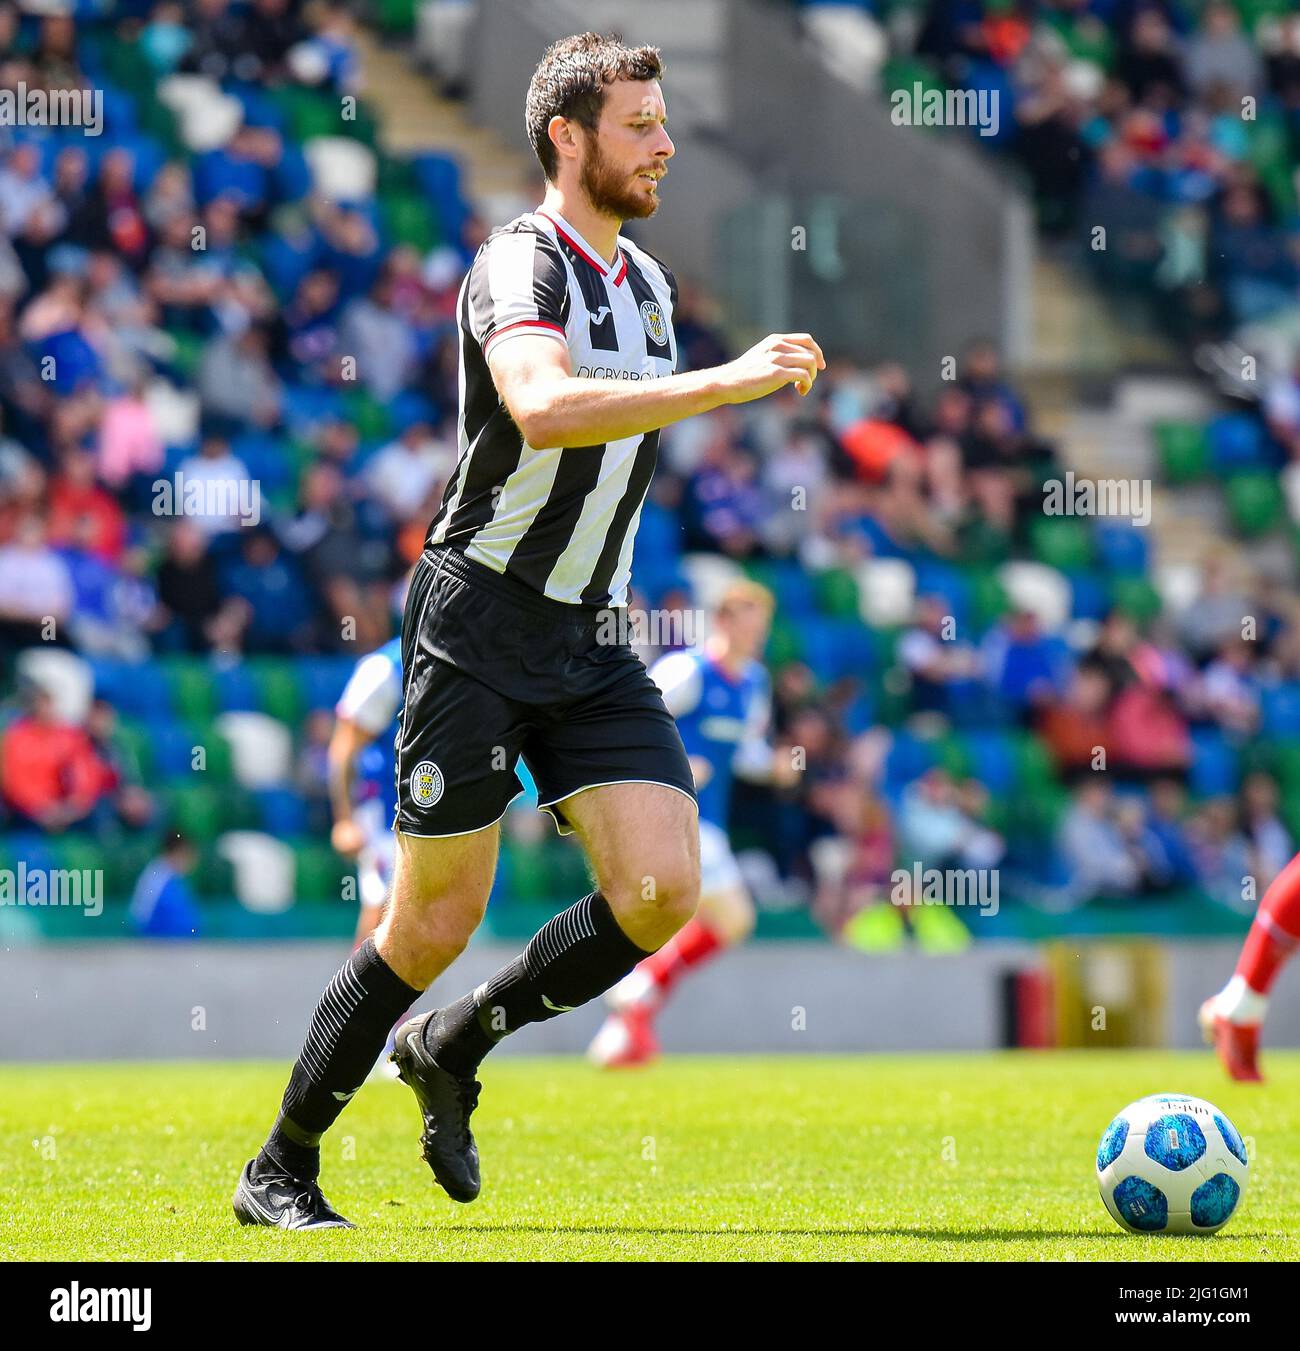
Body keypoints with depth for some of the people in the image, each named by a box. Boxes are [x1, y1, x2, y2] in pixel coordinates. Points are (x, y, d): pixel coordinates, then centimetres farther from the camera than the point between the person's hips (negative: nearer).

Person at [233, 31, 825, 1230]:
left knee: (662, 889, -10)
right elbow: (546, 409, -35)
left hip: (590, 641, 7)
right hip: (479, 625, -7)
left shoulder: (646, 283, 13)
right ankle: (281, 1168, 13)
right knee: (436, 922, -3)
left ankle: (451, 1050, 12)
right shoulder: (516, 267, -14)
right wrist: (727, 383, -39)